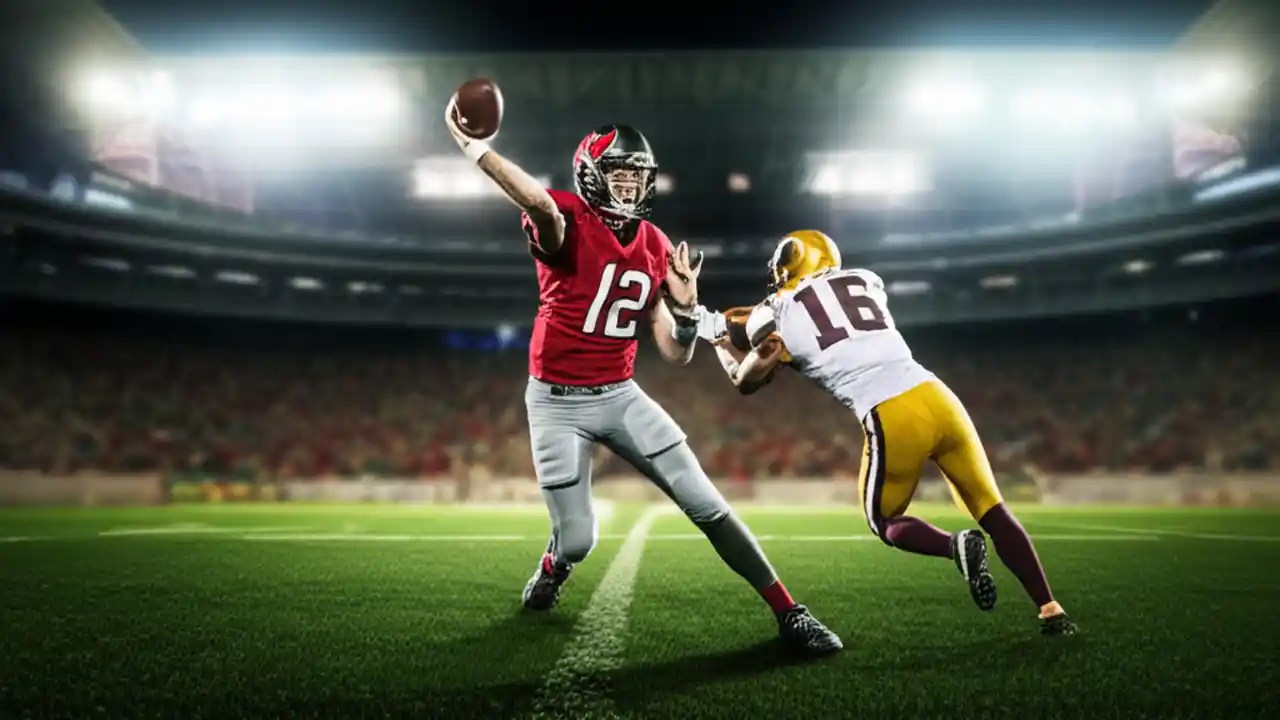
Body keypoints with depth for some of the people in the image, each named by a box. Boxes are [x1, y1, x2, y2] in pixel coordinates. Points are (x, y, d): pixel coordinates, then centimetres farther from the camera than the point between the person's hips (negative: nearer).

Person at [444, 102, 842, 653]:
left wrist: (686, 304, -15)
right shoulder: (567, 222, -13)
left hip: (621, 397, 4)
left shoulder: (657, 249, 2)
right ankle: (551, 570, 38)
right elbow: (539, 204, -42)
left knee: (708, 507, -2)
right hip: (557, 403, -4)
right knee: (578, 539, -2)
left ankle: (788, 613, 8)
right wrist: (472, 146, -49)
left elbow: (676, 355, 2)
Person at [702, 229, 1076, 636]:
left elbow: (746, 382, 26)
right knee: (993, 511, 18)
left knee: (884, 522, 20)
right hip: (936, 399, 4)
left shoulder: (777, 315, 10)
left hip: (893, 419, -4)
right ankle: (1051, 611, 12)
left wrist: (720, 341, 44)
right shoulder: (865, 280, 21)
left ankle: (955, 545, -7)